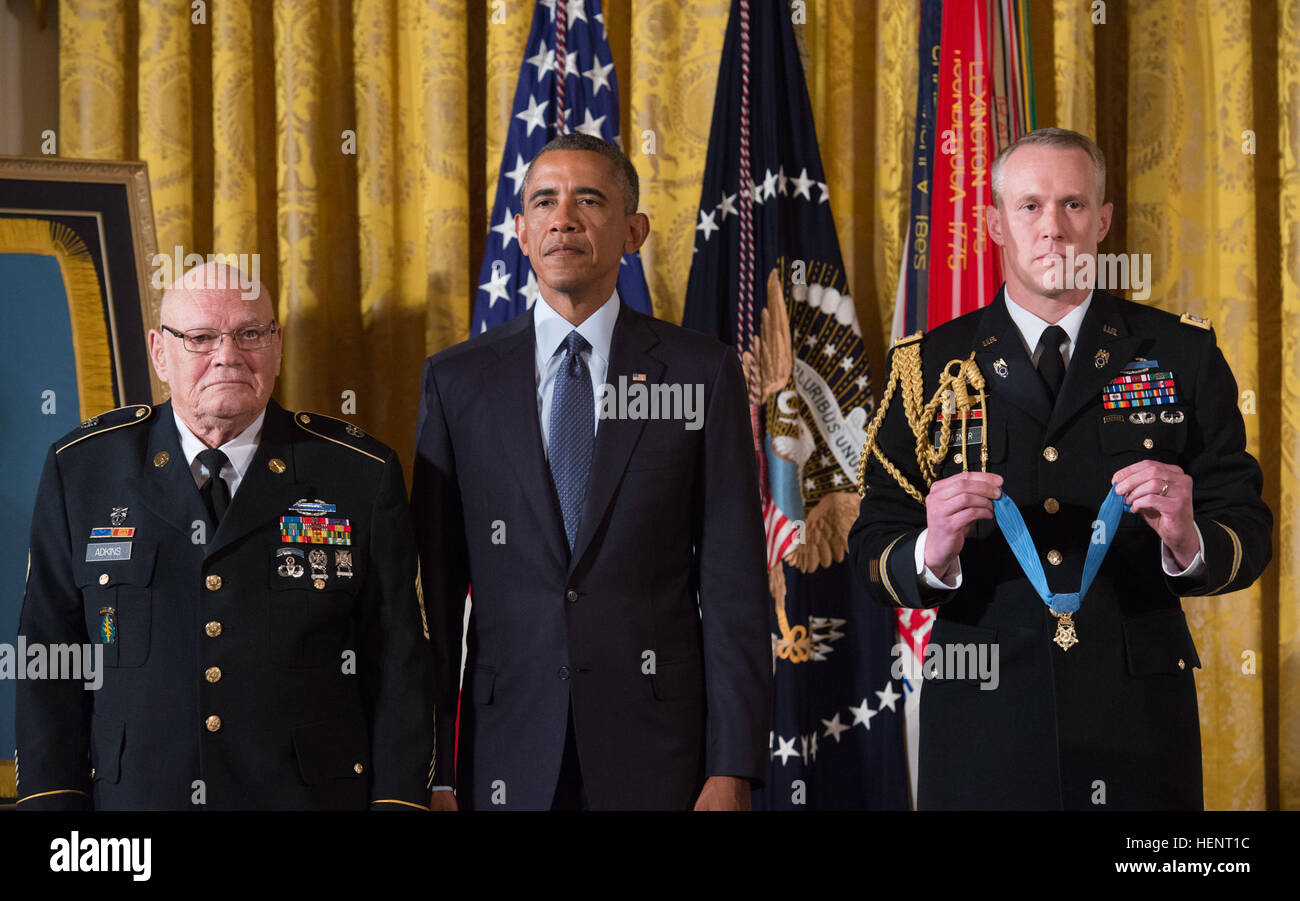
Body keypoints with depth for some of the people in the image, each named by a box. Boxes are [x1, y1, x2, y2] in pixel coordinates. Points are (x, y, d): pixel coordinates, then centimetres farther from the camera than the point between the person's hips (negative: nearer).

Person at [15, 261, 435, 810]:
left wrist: (398, 801, -10)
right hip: (134, 796, 1)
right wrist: (52, 800, -6)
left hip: (313, 795, -1)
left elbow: (399, 665, -2)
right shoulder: (81, 468, 1)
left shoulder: (362, 475, -2)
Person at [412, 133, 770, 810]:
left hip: (657, 753, -1)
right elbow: (435, 584, 4)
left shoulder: (702, 373, 2)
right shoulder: (458, 380, 5)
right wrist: (434, 773, -1)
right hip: (507, 756, 1)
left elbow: (733, 582, -1)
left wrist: (733, 769, -7)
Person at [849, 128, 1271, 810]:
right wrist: (932, 554, -21)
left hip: (1139, 726, 0)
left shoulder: (1181, 355, 5)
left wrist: (1190, 543, -20)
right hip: (983, 725, 0)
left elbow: (1248, 533, 2)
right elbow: (872, 550, 1)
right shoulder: (930, 367, 4)